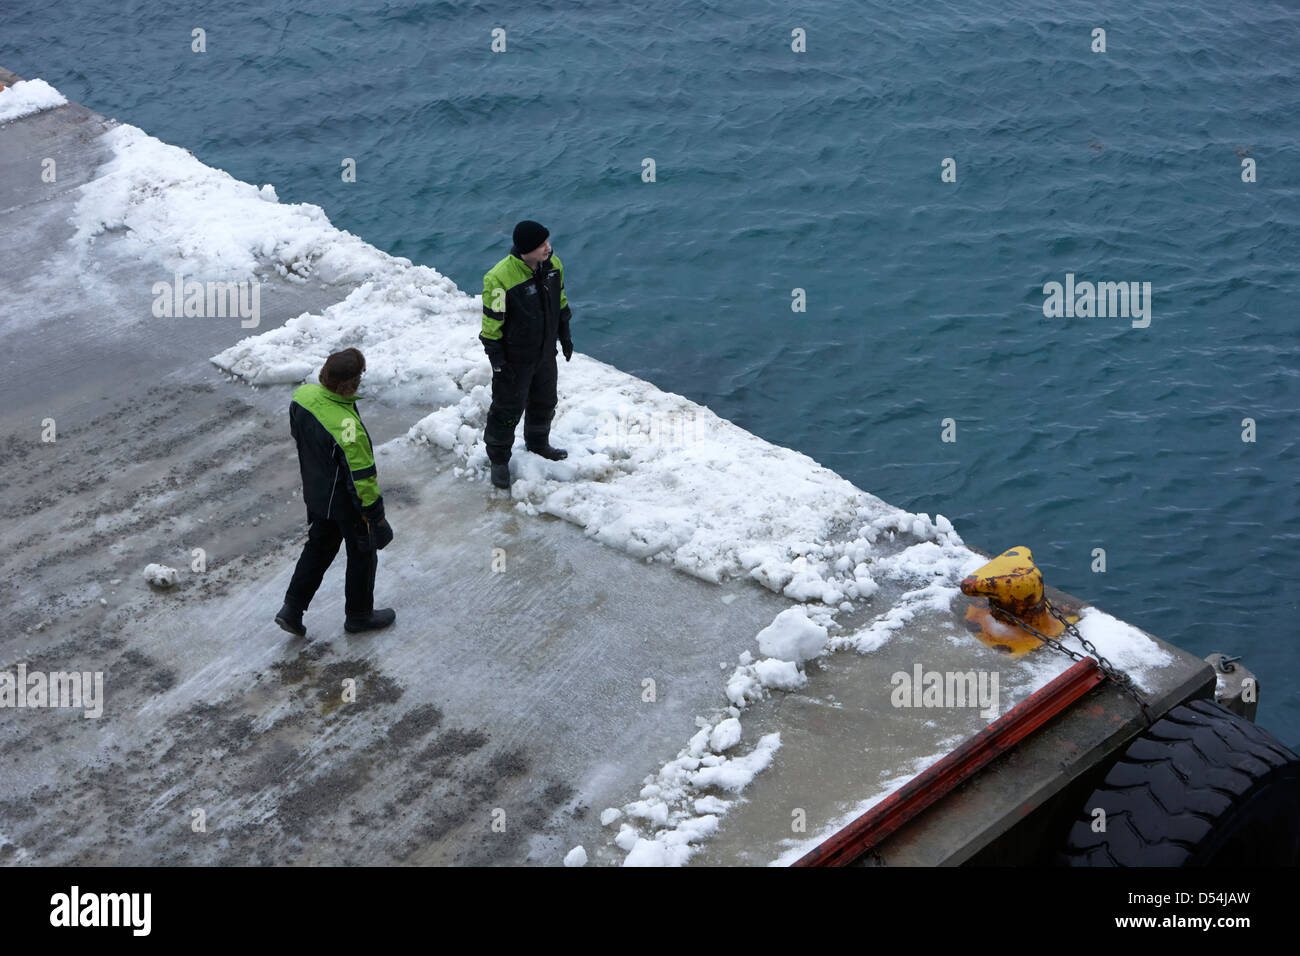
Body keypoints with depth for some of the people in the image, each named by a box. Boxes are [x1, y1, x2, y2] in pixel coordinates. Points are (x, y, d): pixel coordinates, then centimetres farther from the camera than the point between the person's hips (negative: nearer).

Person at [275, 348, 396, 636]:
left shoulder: (302, 395, -14)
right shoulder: (347, 428, -38)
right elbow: (361, 477, -28)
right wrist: (375, 514, -15)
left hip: (315, 492, 7)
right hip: (346, 503, -7)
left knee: (319, 547, 27)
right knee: (362, 555, 17)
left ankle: (292, 608, 28)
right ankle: (358, 615, 36)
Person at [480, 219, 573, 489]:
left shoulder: (552, 264, -9)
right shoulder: (500, 279, -30)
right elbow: (491, 322, -21)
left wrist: (565, 335, 15)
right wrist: (496, 358, -17)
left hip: (545, 352, 7)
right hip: (514, 358, -7)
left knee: (544, 401, 24)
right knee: (508, 408, 7)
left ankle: (538, 444, 49)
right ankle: (498, 459, 28)